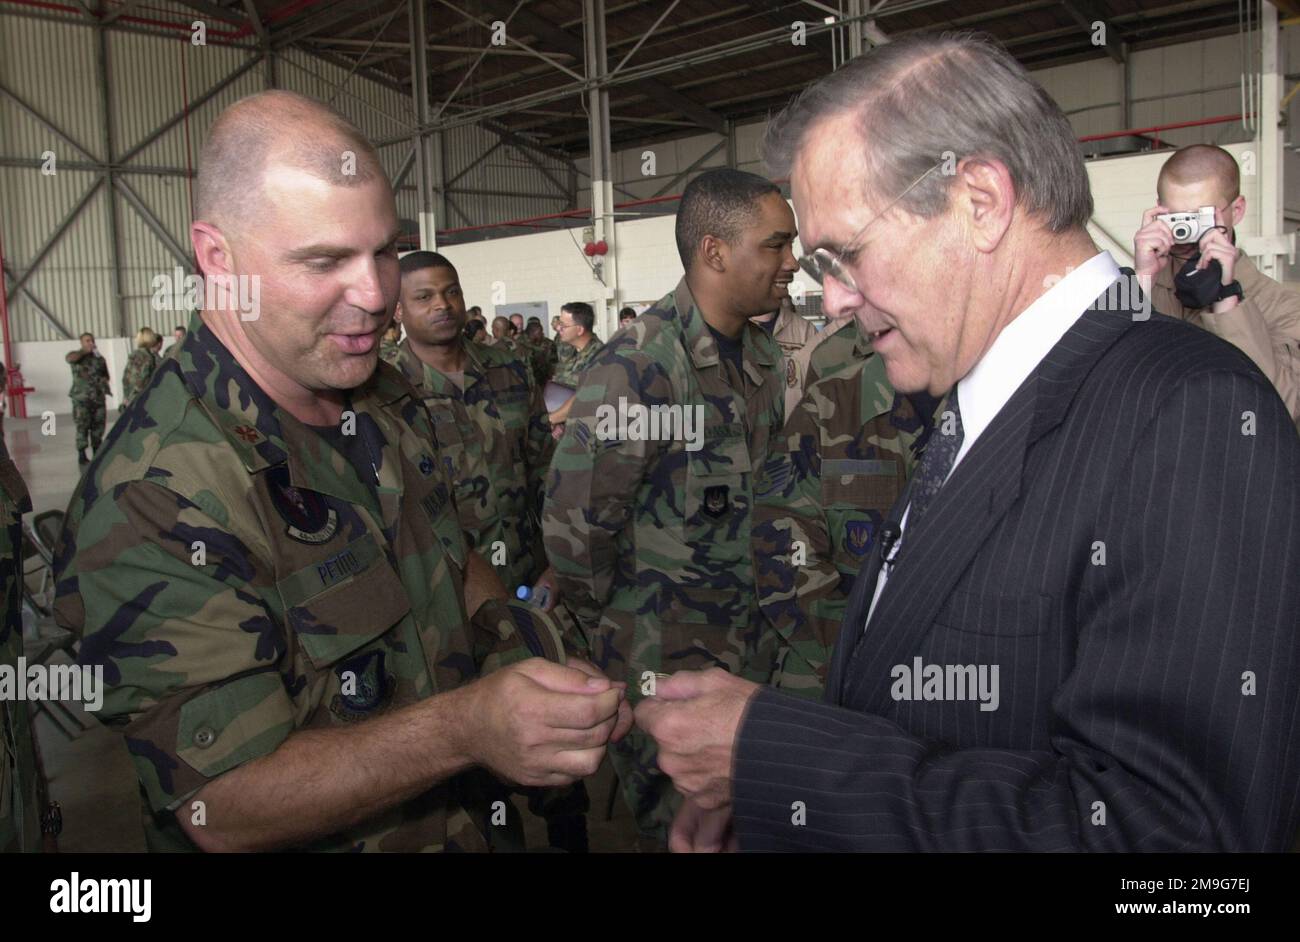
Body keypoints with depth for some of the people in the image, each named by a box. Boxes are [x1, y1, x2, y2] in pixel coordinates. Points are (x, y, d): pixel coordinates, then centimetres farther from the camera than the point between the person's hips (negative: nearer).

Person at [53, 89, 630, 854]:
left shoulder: (392, 402, -2)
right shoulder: (152, 502, -28)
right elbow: (223, 808, -28)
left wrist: (525, 648, -11)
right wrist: (464, 726, -40)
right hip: (317, 838, -6)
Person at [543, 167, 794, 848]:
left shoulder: (766, 355, 5)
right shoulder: (640, 363, -21)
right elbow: (573, 523, -21)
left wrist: (765, 608, 13)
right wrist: (609, 630, -8)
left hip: (750, 641, 7)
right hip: (664, 659, -7)